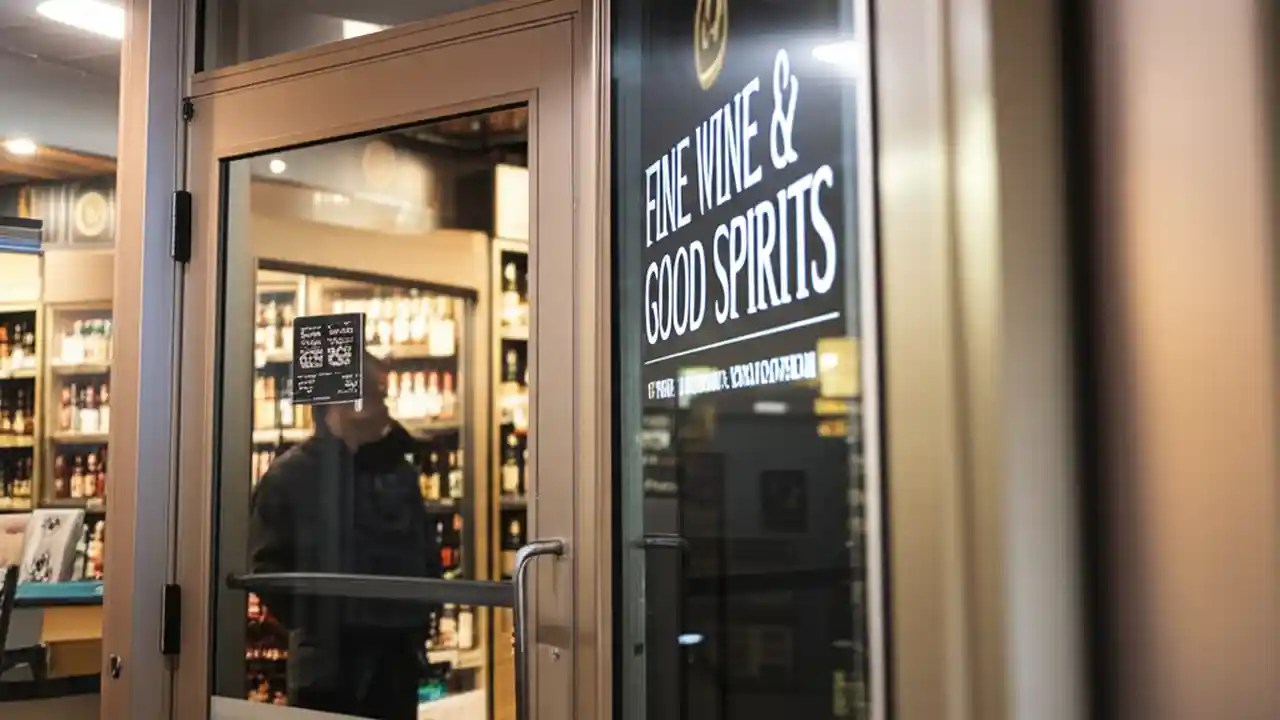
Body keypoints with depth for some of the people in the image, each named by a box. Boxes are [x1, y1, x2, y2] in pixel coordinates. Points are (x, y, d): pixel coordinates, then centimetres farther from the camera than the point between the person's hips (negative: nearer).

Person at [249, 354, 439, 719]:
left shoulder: (398, 470, 12)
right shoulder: (290, 475, -3)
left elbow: (427, 554, 17)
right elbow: (267, 565, -6)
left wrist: (417, 619, 6)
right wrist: (314, 625, -10)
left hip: (396, 657, 5)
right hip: (326, 661, -4)